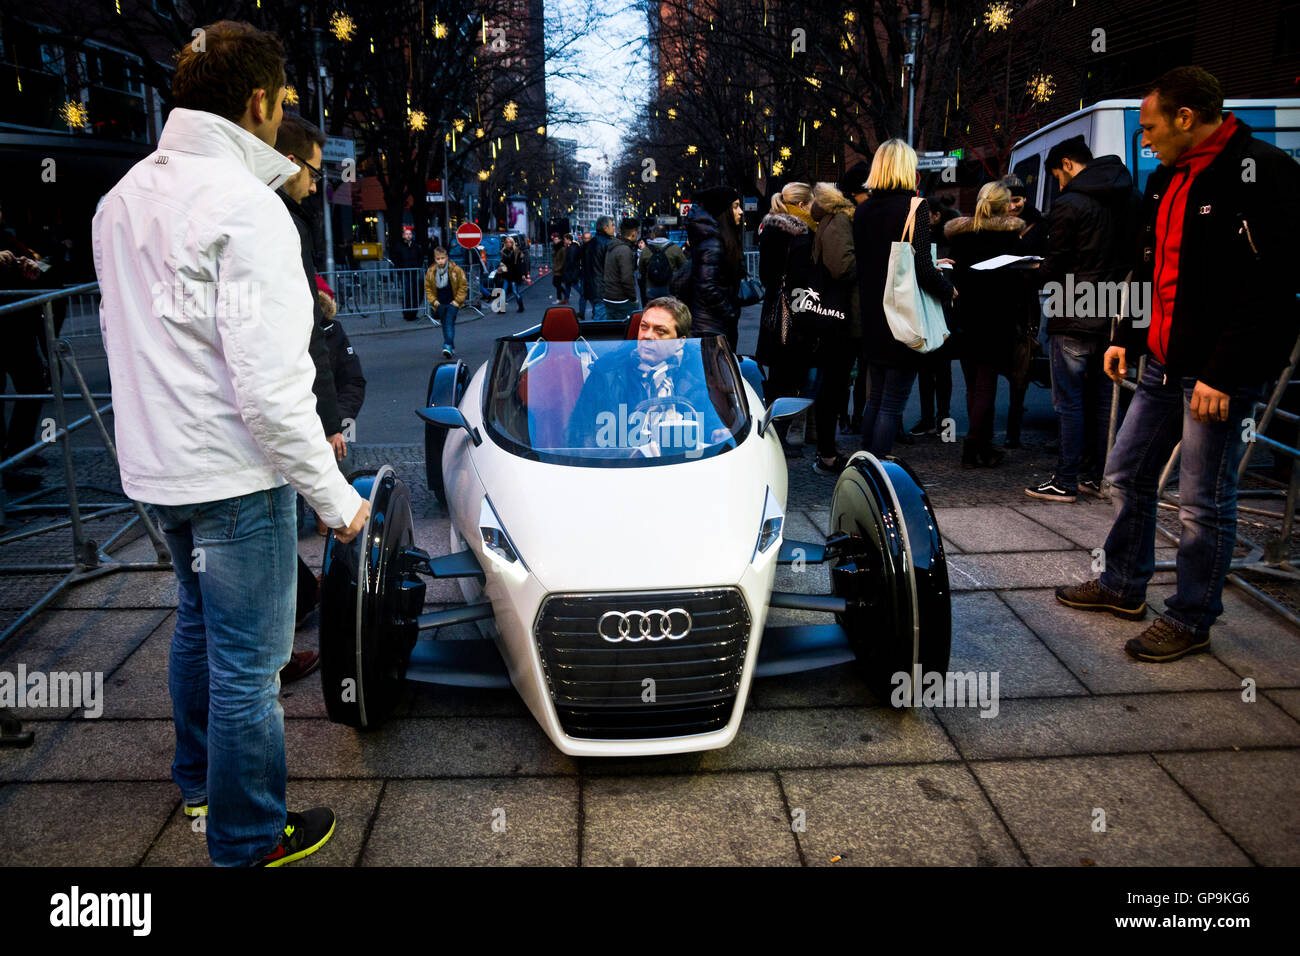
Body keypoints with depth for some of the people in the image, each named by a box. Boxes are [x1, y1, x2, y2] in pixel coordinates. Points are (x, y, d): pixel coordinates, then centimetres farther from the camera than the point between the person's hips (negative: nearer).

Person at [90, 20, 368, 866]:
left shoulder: (125, 196, 9)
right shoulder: (245, 205, -19)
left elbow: (123, 331, 16)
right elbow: (269, 384, -25)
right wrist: (333, 494, -17)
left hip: (153, 464, 9)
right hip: (233, 472, -9)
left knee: (200, 624, 26)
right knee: (249, 661, 4)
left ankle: (199, 778, 45)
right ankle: (249, 840, 20)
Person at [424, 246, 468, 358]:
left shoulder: (456, 270, -11)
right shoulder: (431, 272, -2)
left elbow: (463, 286, -3)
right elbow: (428, 288, 10)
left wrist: (457, 300, -7)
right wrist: (433, 300, -1)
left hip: (453, 303, -4)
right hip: (440, 304, 4)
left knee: (449, 323, -16)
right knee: (445, 324, 10)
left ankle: (448, 345, -23)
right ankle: (451, 347, 19)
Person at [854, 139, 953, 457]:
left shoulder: (863, 211, 7)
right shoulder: (914, 207, -12)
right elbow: (922, 267, -18)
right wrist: (949, 291, -2)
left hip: (872, 319, 6)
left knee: (876, 398, 17)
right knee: (893, 404, -1)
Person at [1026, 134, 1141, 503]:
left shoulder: (1068, 205, -13)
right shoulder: (1132, 198, 10)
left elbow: (1055, 268, -11)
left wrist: (1037, 272, 9)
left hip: (1074, 320, -7)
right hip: (1113, 318, 7)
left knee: (1070, 402, -1)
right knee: (1102, 399, 13)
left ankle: (1065, 482, 3)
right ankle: (1097, 477, 19)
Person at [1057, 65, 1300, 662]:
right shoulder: (1167, 179, 13)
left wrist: (1223, 375, -22)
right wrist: (1126, 337, 17)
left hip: (1217, 373, -9)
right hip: (1163, 365, 9)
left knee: (1204, 502, 0)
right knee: (1127, 475, 16)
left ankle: (1191, 619, 15)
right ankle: (1124, 586, 32)